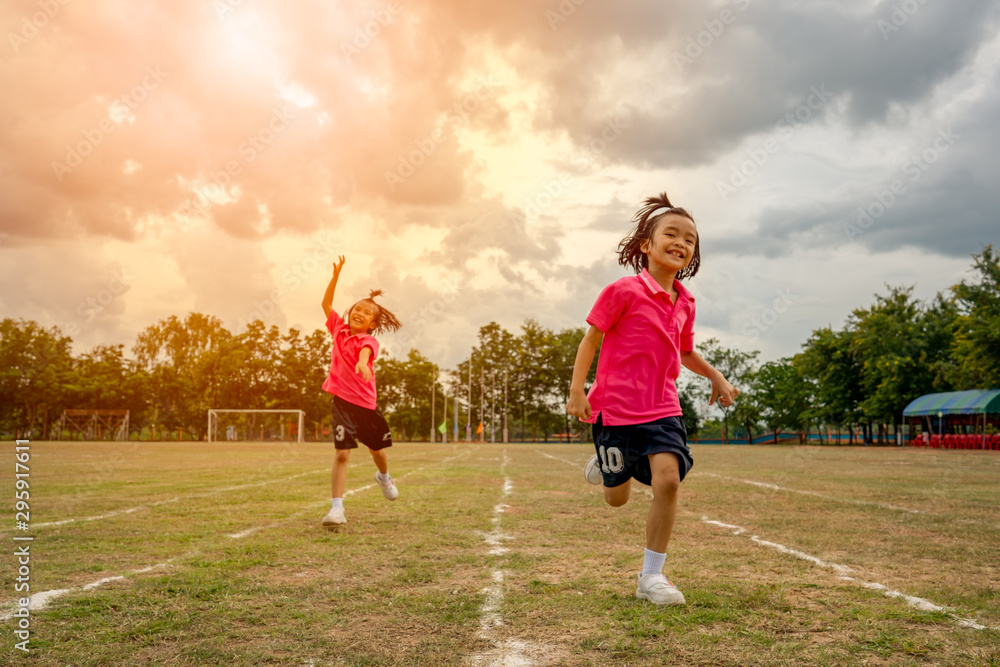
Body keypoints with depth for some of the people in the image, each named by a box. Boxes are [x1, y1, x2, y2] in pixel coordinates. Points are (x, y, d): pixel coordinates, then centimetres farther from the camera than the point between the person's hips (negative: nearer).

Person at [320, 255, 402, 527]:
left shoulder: (369, 340, -9)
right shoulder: (339, 329, 5)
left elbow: (366, 350, -33)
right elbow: (326, 303, 6)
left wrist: (362, 363, -56)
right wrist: (336, 274, -2)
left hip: (366, 402, -1)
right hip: (342, 400, 1)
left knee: (377, 449, 19)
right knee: (342, 454, -12)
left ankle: (384, 477, 53)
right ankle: (336, 509, -10)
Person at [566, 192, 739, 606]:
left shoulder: (684, 303, 7)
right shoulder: (624, 291, -11)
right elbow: (591, 340, -7)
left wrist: (716, 376, 9)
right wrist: (577, 390, -14)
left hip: (662, 409, 4)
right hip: (616, 408, -4)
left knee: (667, 479, -16)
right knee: (618, 498, 9)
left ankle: (651, 576, -1)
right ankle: (604, 465, 47)